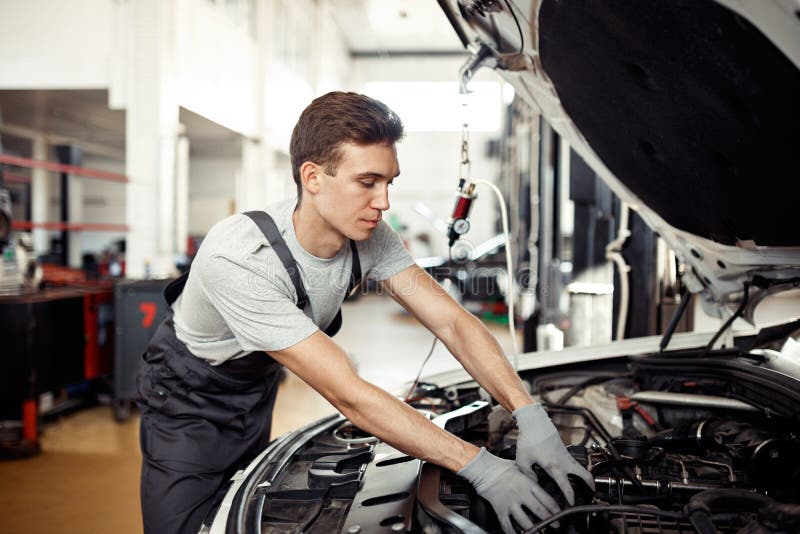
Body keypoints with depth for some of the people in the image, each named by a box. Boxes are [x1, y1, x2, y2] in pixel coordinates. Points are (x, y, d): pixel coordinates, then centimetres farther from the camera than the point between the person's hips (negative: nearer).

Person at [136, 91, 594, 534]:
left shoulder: (369, 237, -20)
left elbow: (453, 321, -19)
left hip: (257, 384, 6)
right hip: (188, 400, -5)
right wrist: (479, 467, -42)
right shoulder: (239, 260, -41)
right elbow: (347, 394, -41)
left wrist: (530, 414, -34)